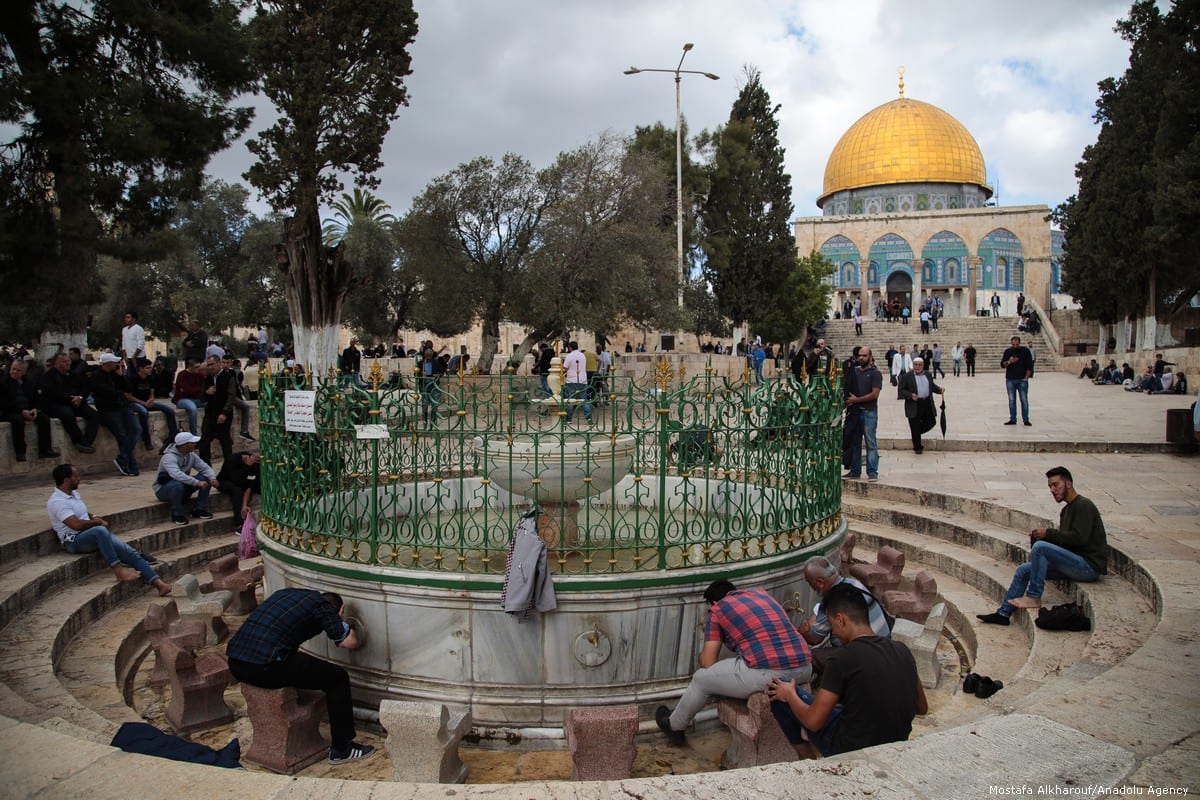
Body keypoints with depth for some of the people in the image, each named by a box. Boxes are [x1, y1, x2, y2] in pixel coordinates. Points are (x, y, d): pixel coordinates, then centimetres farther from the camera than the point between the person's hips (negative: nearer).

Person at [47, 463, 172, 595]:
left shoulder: (74, 493, 16)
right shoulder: (56, 502, -12)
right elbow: (76, 525, -22)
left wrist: (94, 519, 11)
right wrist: (97, 522, -6)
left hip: (95, 535, 8)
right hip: (74, 541, -8)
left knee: (129, 552, -12)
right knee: (100, 530, -40)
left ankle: (158, 583, -21)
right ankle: (118, 570, -35)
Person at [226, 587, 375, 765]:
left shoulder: (286, 592, 24)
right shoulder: (322, 604, 4)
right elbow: (350, 643, 0)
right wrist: (340, 620, 18)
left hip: (235, 663, 8)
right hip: (265, 667, -8)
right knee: (338, 678, 8)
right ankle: (341, 749, 14)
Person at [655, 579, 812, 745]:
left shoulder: (718, 609, 8)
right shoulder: (762, 593, 24)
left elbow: (707, 663, 8)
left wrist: (704, 651, 31)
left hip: (765, 674, -6)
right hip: (804, 670, 6)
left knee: (701, 679, 20)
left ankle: (674, 726, 41)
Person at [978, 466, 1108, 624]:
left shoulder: (1084, 505, -11)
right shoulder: (1066, 510, 19)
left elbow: (1079, 538, -23)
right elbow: (1063, 541, 20)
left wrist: (1048, 533, -15)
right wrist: (1041, 535, 1)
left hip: (1089, 566, -10)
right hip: (1076, 563, 10)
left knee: (1040, 546, -28)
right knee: (1023, 570, 3)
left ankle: (1034, 598, -17)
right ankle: (1003, 613, 3)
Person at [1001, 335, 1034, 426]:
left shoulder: (1025, 351, 1)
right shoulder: (1008, 351, 6)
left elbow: (1030, 365, 0)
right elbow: (1002, 364, 3)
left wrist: (1026, 377, -7)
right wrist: (1009, 362, -17)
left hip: (1022, 380, -2)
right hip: (1010, 380, 2)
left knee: (1024, 400, 0)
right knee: (1011, 400, 4)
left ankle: (1025, 419, 5)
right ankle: (1013, 419, 10)